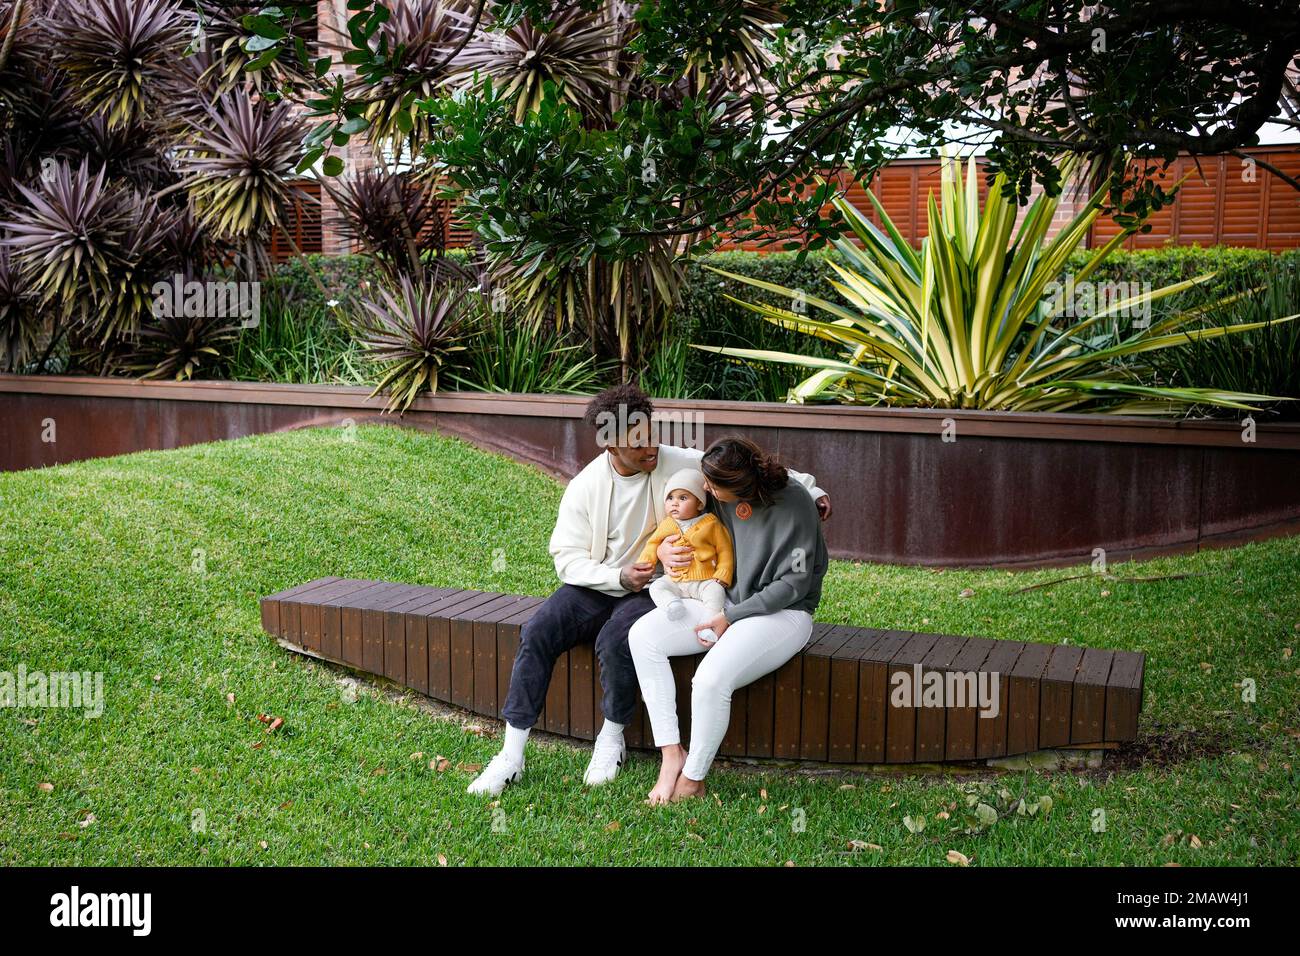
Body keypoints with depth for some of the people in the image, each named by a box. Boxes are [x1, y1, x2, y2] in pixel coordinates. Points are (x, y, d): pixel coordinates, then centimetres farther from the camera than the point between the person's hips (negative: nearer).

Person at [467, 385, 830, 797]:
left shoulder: (682, 464, -10)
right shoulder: (585, 486, -6)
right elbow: (567, 558, -6)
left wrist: (809, 489, -7)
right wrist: (619, 577, -22)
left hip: (655, 589, -2)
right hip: (597, 584, 3)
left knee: (615, 639, -33)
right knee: (536, 632, -20)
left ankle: (612, 739, -7)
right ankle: (511, 755, -14)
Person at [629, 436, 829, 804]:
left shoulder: (793, 503, -22)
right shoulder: (721, 494, -4)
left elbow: (793, 584, -17)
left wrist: (730, 618, -17)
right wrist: (662, 544, -2)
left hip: (783, 612, -7)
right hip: (728, 601, 7)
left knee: (711, 679, -32)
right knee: (642, 635, -11)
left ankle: (692, 780, -8)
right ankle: (672, 753, -10)